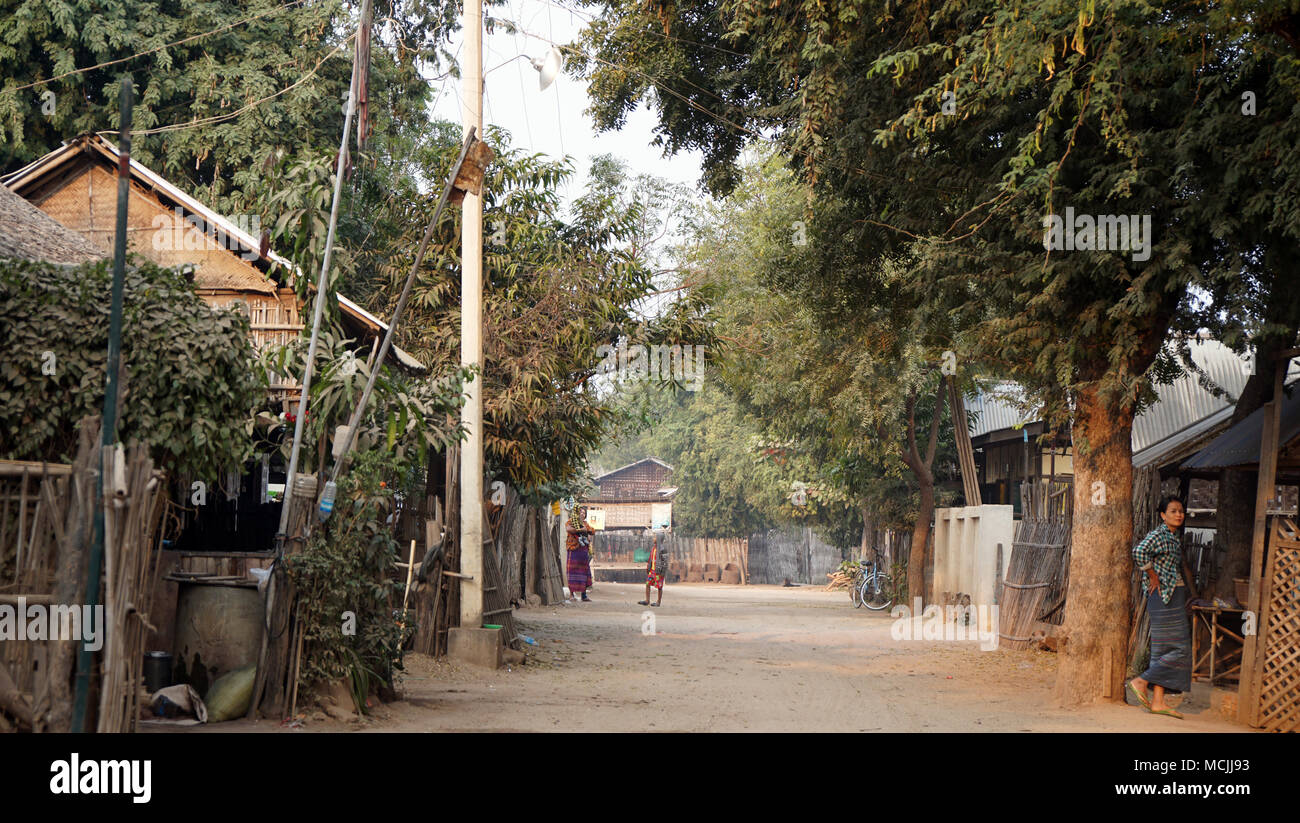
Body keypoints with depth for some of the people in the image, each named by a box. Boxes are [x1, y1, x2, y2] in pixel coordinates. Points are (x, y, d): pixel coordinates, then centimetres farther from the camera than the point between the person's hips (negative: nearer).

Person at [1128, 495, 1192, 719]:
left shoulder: (1174, 537, 17)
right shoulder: (1159, 534, -12)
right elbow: (1139, 551, -28)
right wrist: (1153, 575, -19)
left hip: (1175, 597, 9)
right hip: (1164, 597, -9)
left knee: (1165, 649, 6)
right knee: (1179, 649, -10)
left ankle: (1158, 701, 6)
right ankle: (1141, 681, -4)